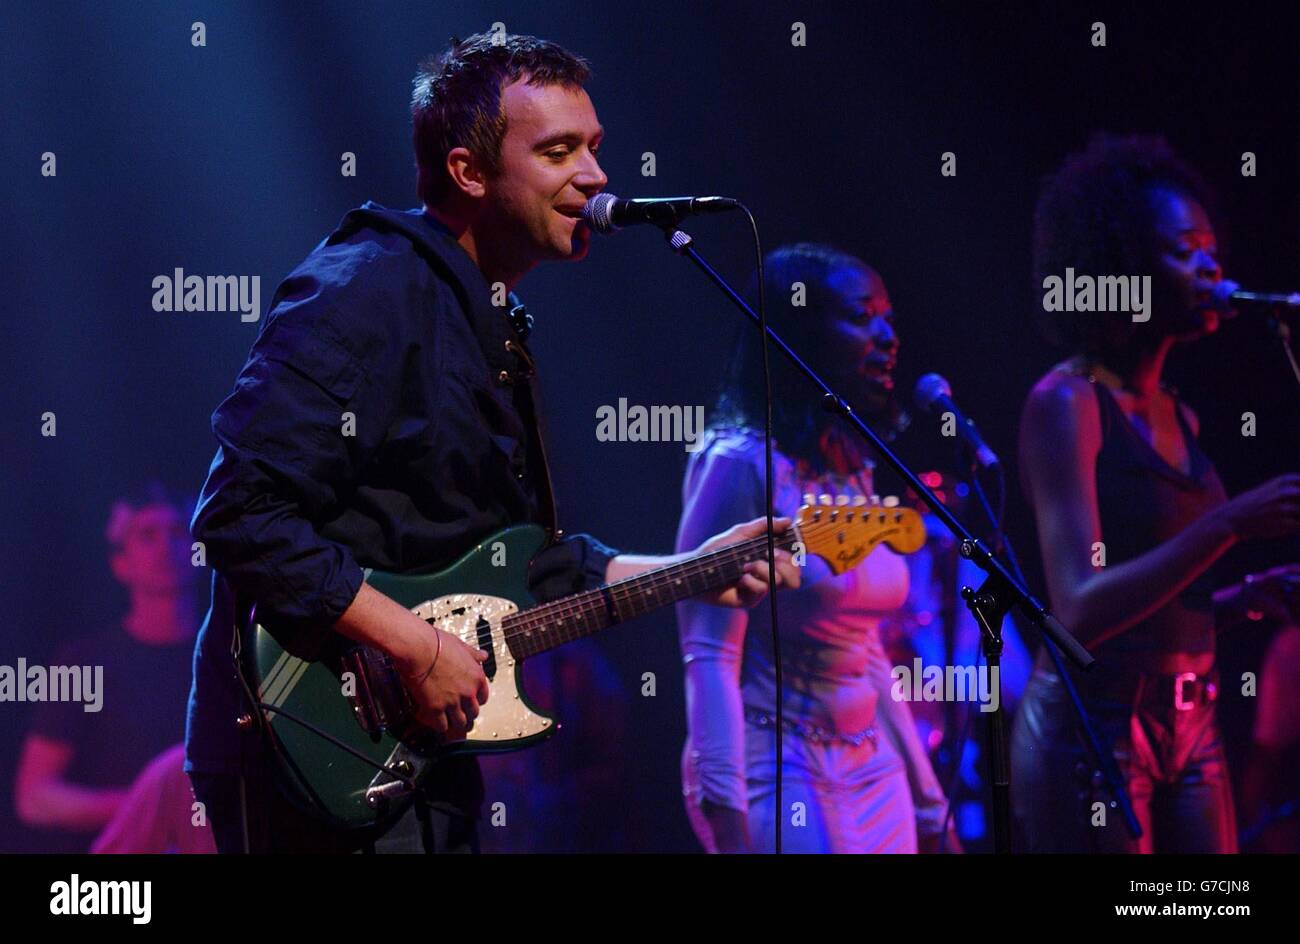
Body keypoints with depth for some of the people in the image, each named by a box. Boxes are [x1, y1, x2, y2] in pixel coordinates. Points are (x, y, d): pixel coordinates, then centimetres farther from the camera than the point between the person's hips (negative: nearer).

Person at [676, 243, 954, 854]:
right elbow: (709, 658, -16)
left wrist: (927, 804, 16)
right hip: (780, 775, -7)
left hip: (874, 777, 7)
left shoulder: (857, 474, 12)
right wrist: (727, 823, -23)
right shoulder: (742, 464, -10)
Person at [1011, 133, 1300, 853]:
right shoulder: (1067, 402, -9)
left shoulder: (1179, 418, 13)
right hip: (1094, 729, -7)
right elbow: (1081, 612, -20)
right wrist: (1228, 524, -26)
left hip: (1190, 731, 7)